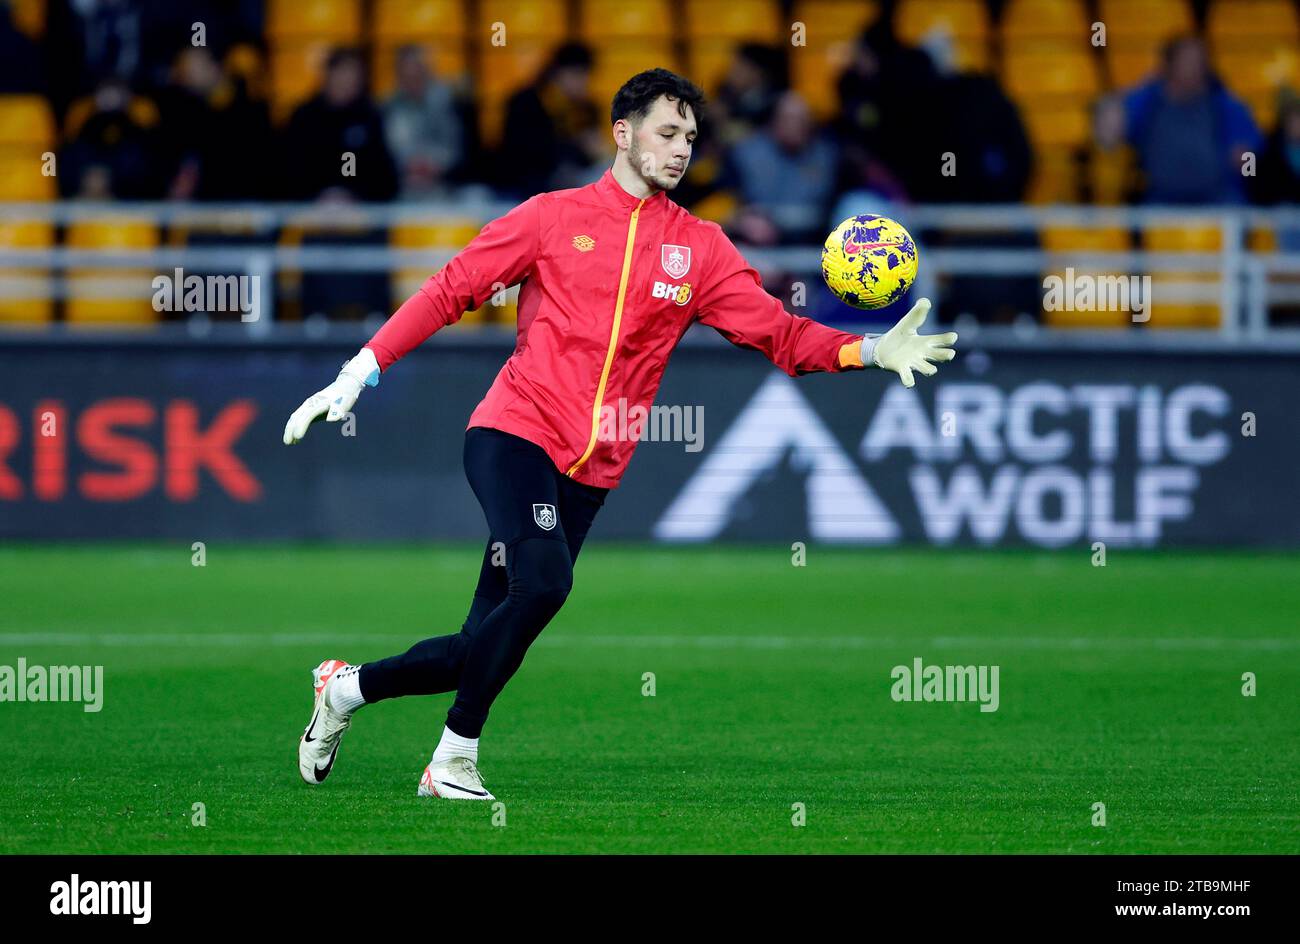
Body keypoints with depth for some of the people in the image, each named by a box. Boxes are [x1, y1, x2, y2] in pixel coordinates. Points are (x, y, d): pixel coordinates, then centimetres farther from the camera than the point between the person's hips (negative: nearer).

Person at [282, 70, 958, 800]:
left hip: (591, 473, 4)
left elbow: (779, 333, 1)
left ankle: (348, 687, 30)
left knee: (483, 650, 4)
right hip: (515, 433, -4)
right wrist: (361, 372, -4)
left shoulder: (700, 247, 8)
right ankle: (456, 760, -14)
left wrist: (871, 352, -16)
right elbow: (451, 290, 3)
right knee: (544, 580, -29)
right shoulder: (555, 216, 2)